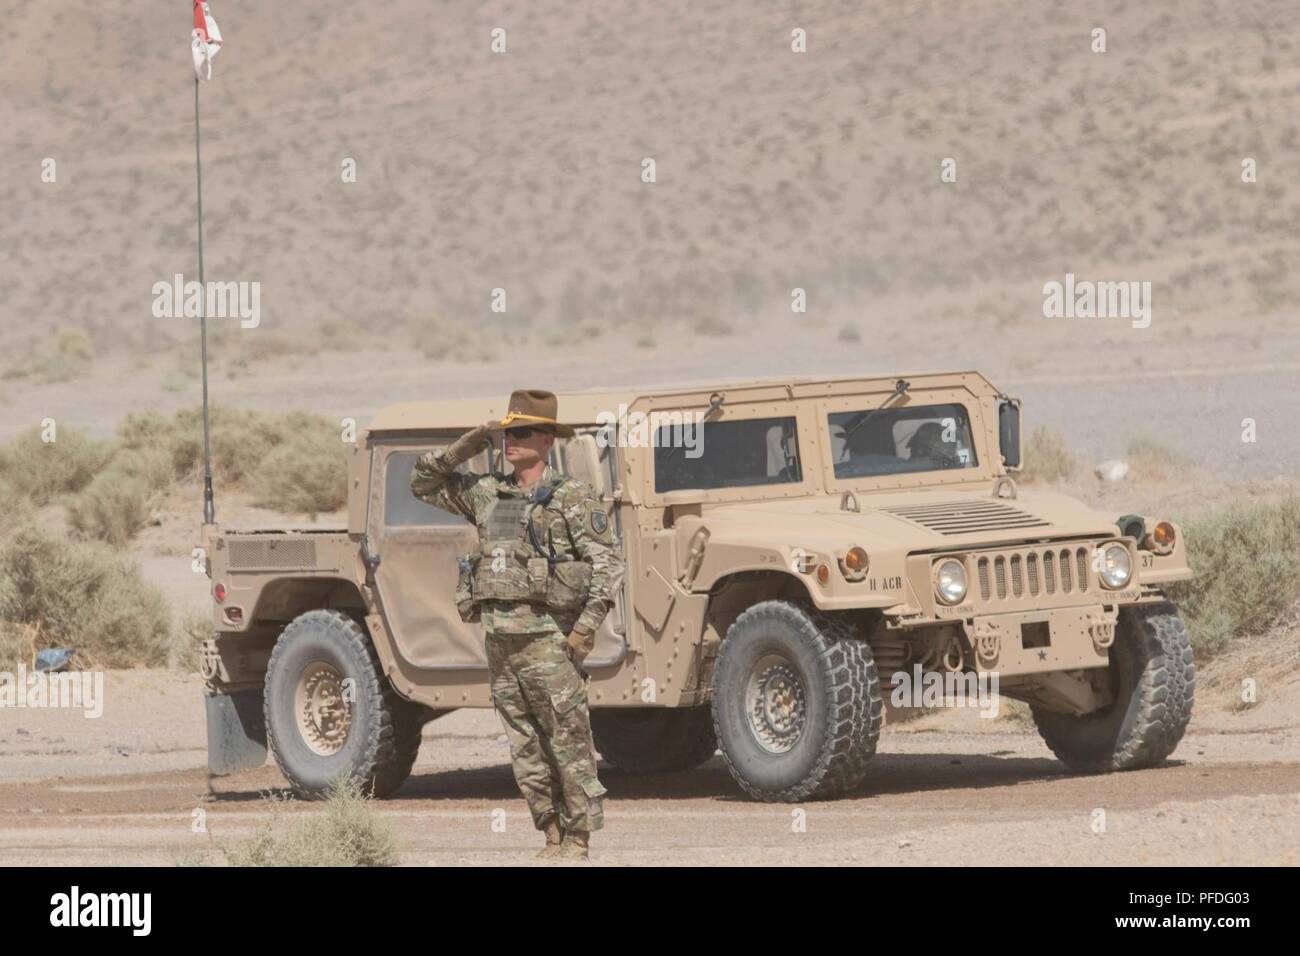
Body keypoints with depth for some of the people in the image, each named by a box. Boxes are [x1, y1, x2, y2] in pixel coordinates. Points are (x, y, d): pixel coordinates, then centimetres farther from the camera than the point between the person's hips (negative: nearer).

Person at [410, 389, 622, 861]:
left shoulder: (572, 497, -4)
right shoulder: (487, 494, 14)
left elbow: (606, 562, -7)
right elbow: (423, 483, 24)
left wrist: (589, 623, -16)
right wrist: (462, 450, 8)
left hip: (547, 635, -6)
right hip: (500, 637, 6)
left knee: (569, 739, -5)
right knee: (525, 749, 8)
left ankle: (579, 840, -1)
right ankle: (552, 836, 14)